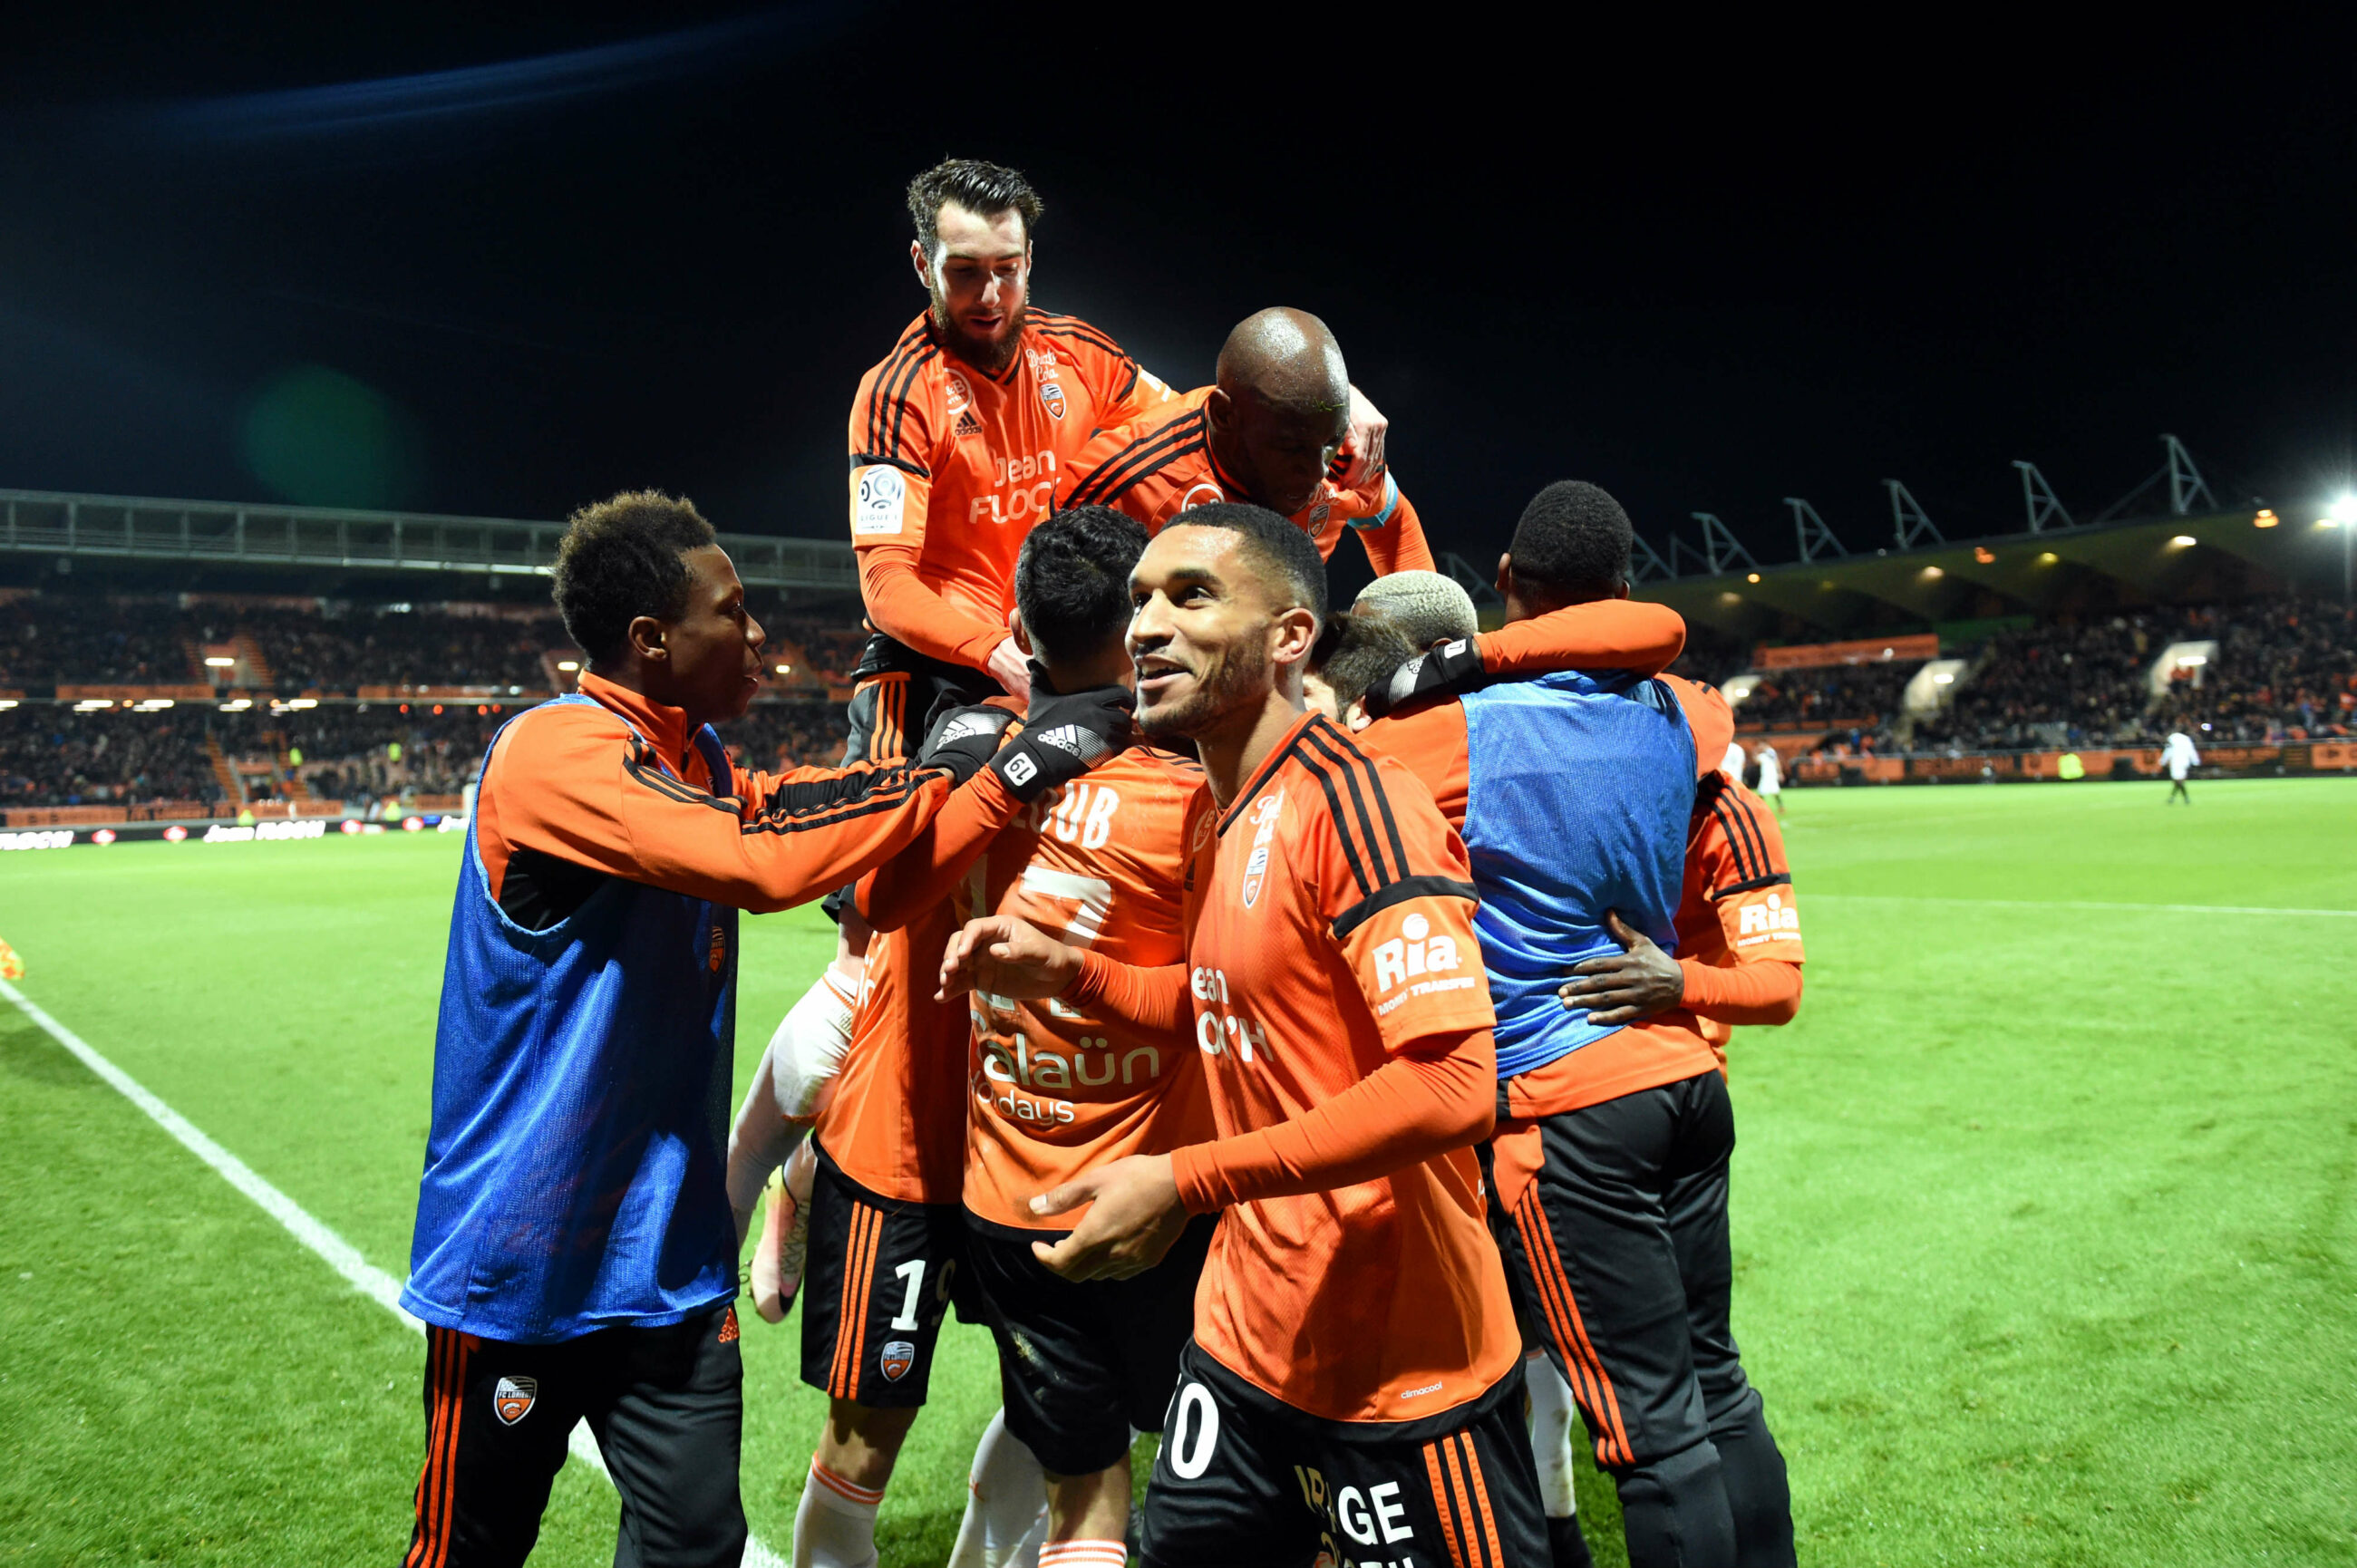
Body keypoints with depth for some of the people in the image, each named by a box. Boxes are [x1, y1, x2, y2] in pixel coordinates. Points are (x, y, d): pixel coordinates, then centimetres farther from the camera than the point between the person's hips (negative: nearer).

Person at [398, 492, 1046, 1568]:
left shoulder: (696, 760, 6)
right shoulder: (556, 753, -22)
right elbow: (760, 864, -32)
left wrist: (951, 756, 1)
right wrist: (955, 776, -24)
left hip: (667, 1251, 7)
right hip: (522, 1258, -7)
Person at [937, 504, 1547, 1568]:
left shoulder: (1355, 804, -20)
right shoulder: (1226, 820, 6)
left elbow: (1451, 1083, -28)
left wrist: (1187, 1182, -26)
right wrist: (1068, 974, 6)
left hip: (1401, 1372, -8)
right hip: (1247, 1336, 8)